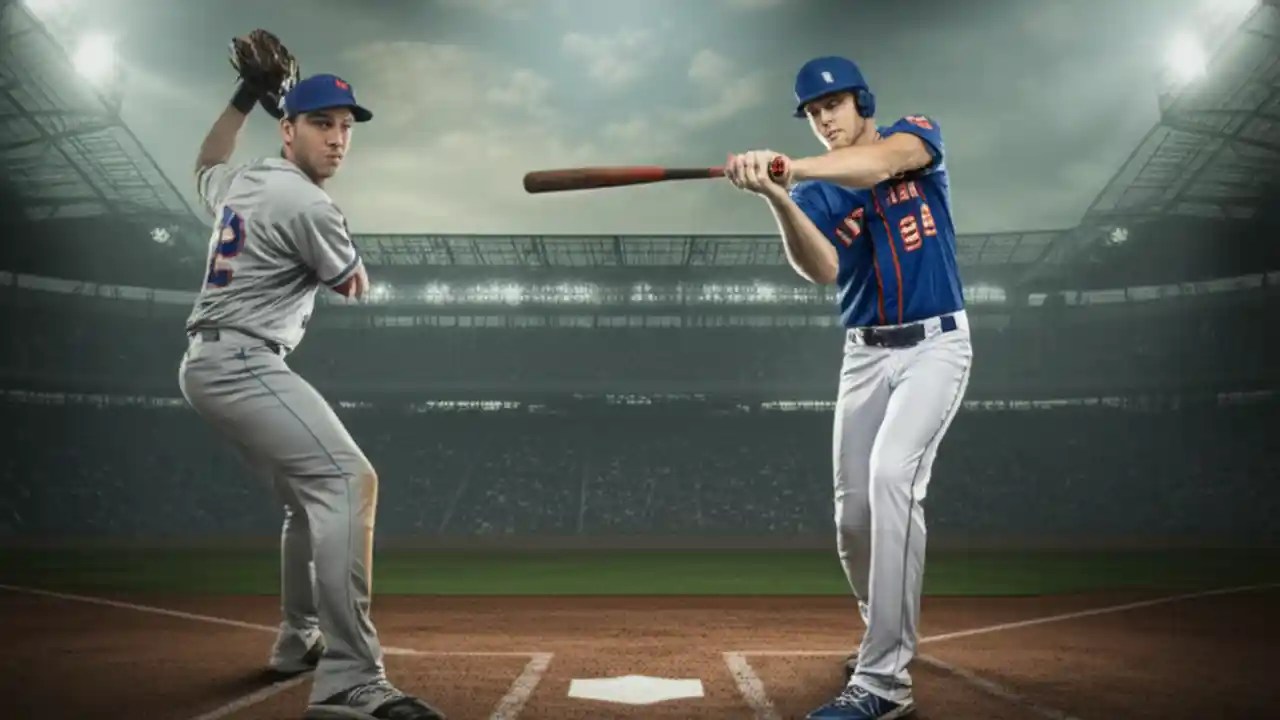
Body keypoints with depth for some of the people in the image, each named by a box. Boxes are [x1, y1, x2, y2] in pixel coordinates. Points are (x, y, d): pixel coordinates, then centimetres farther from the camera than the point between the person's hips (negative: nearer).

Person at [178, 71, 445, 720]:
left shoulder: (237, 184, 14)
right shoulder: (307, 205, -14)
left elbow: (207, 165, 41)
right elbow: (354, 284, 3)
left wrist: (245, 95, 34)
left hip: (209, 364, 11)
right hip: (242, 364, -11)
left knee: (312, 494, 22)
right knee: (348, 480, -27)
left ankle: (299, 641, 33)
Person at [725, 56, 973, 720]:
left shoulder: (918, 136, -2)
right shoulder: (817, 194, 3)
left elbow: (878, 163, -28)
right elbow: (820, 270, -19)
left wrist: (796, 167, -45)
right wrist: (777, 197, -37)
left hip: (934, 344, -4)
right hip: (864, 354, 4)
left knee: (891, 476, -26)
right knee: (853, 516, 5)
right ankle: (887, 634, 35)